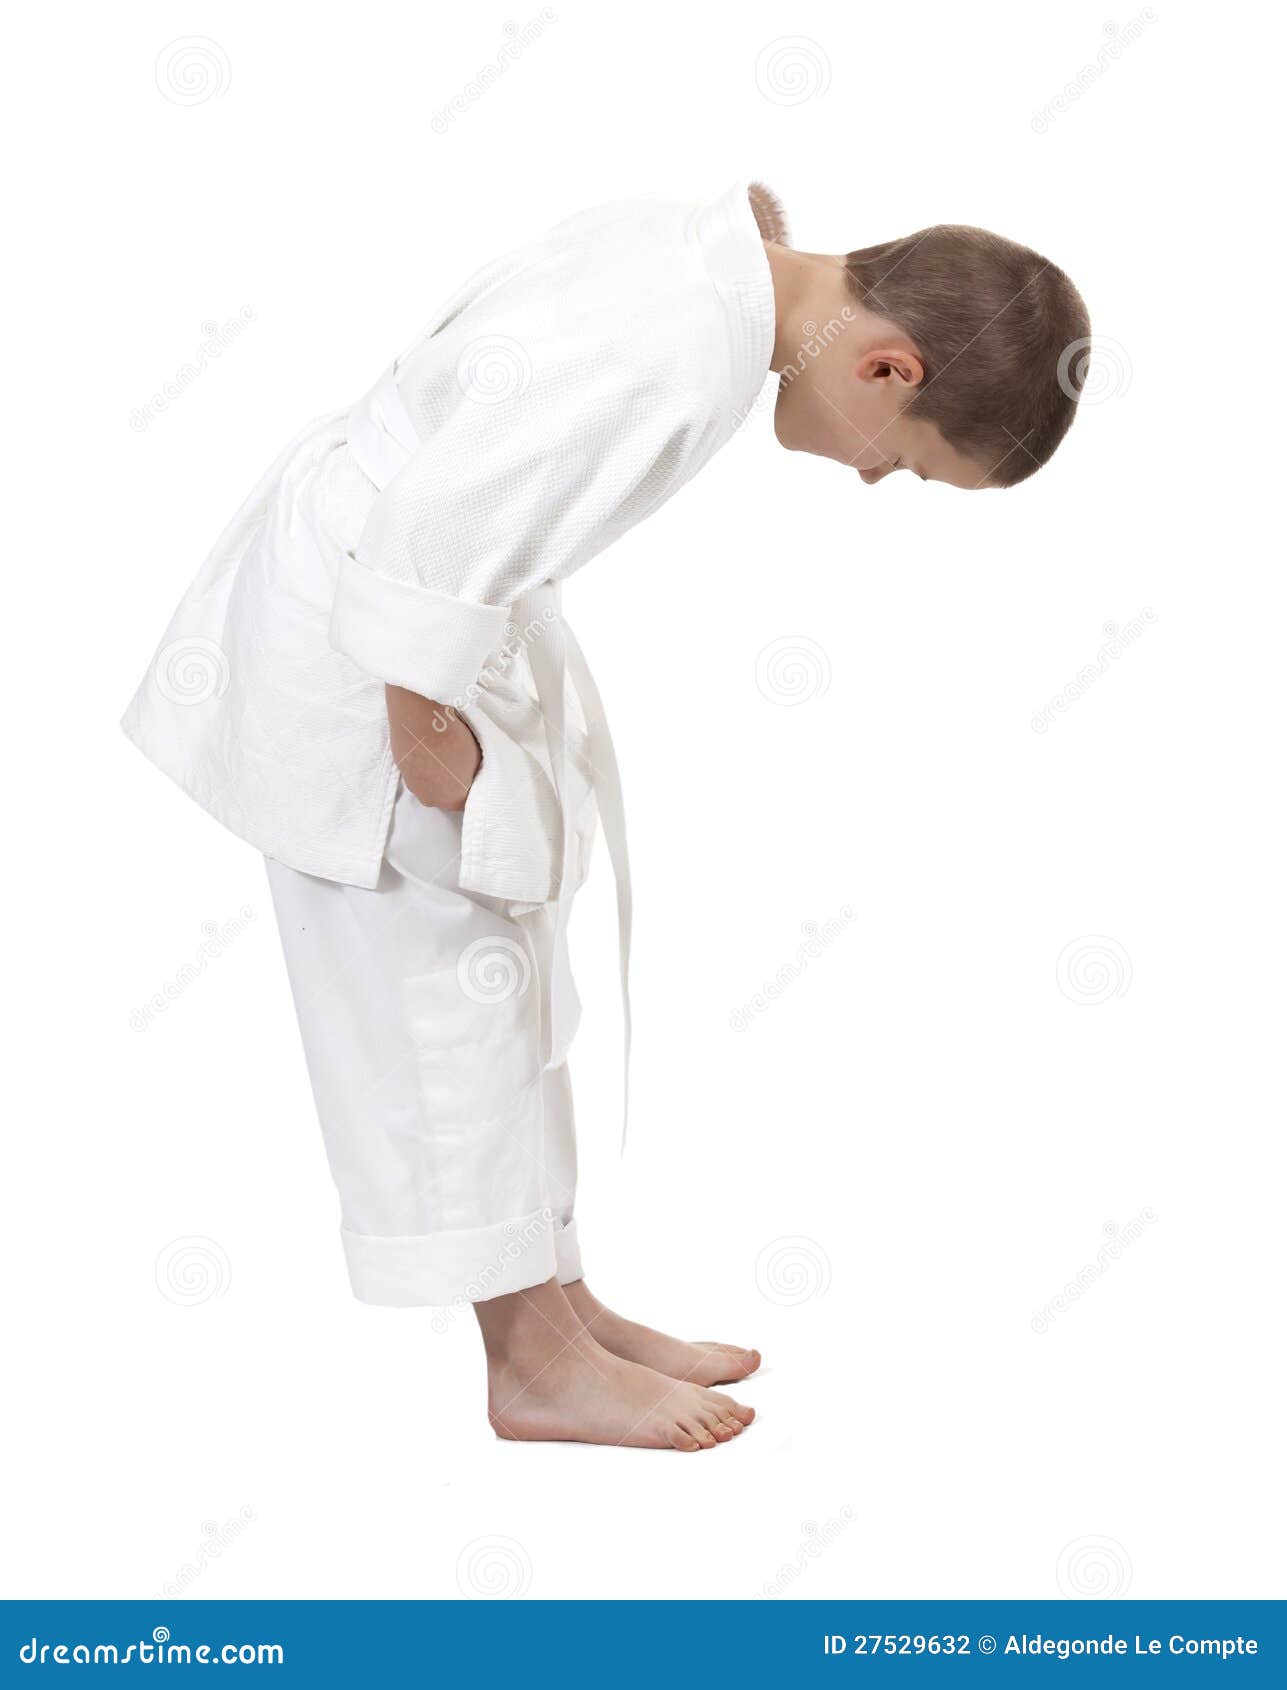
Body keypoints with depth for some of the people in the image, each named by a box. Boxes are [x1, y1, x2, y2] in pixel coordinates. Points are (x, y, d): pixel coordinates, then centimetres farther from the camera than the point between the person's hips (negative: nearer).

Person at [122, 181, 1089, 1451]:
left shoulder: (695, 251, -1)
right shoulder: (666, 358, -31)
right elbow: (429, 537, -31)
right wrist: (425, 725, -18)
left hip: (413, 592, 10)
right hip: (349, 636, -10)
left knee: (508, 974, 14)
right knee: (445, 980, -1)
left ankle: (556, 1305, 27)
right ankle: (536, 1359, 13)